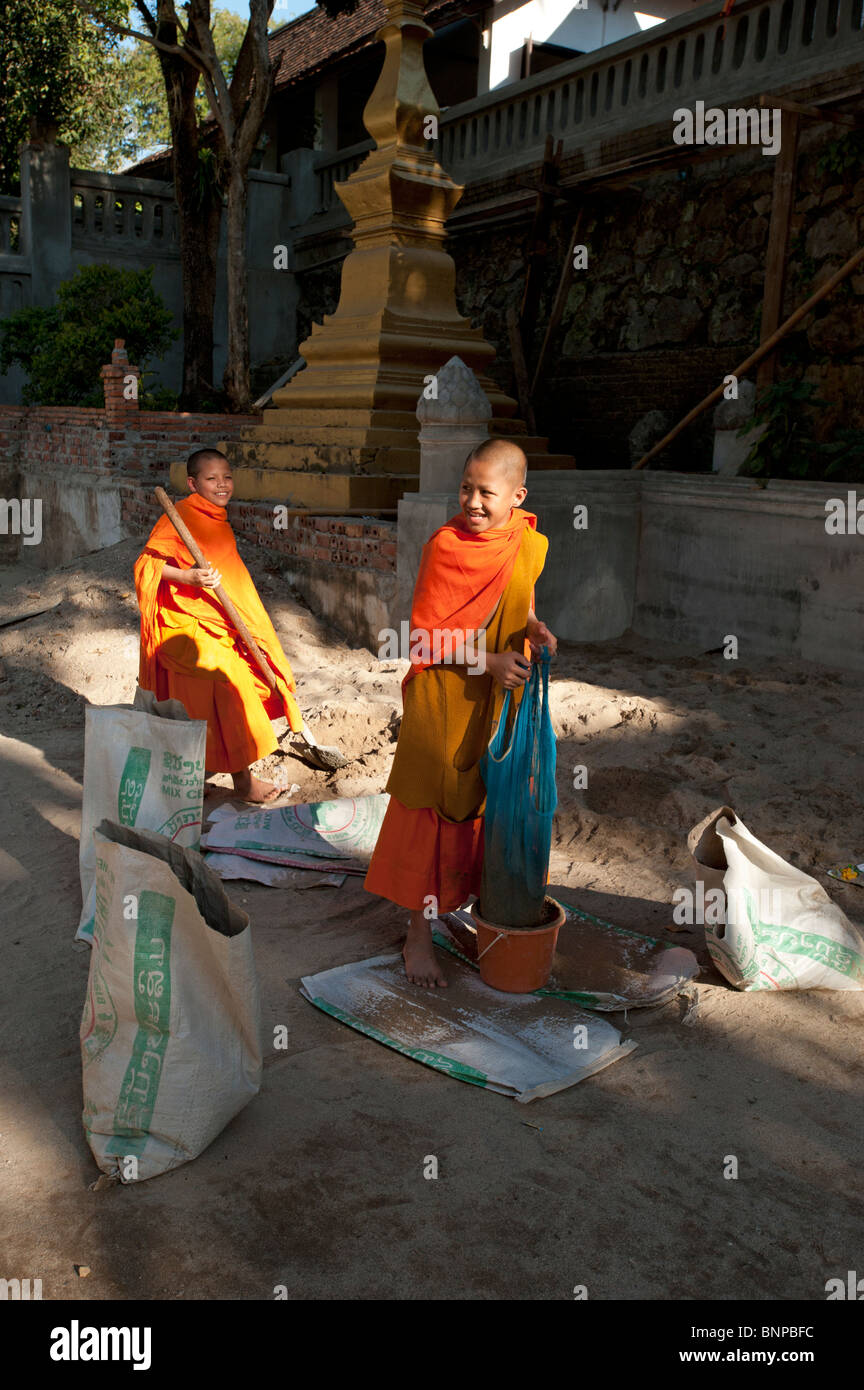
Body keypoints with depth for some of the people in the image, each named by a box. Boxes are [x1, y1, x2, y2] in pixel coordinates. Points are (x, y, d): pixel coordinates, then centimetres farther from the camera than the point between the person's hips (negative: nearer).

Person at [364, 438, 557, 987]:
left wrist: (535, 627, -8)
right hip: (444, 704, -5)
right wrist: (488, 660, -23)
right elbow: (424, 637, -13)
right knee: (434, 818, 5)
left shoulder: (532, 544, -1)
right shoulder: (445, 546, -15)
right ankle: (420, 935, 20)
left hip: (503, 705, 5)